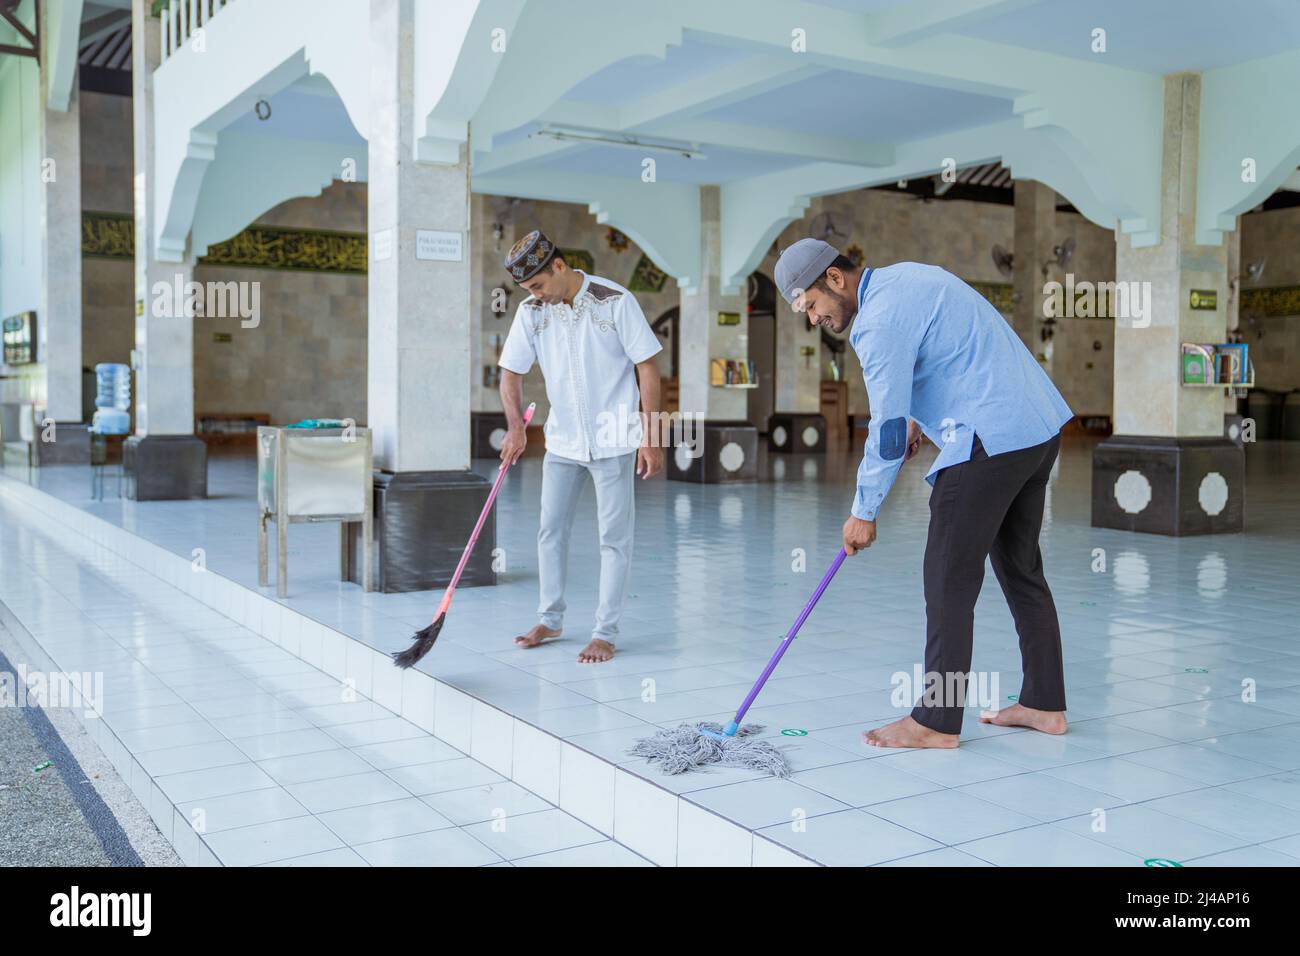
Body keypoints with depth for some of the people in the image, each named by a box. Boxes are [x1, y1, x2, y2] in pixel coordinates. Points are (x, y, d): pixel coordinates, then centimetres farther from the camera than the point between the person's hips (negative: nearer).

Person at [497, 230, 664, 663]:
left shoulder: (615, 301, -13)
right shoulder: (531, 311, -2)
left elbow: (647, 367, -9)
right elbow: (511, 372, 3)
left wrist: (650, 437, -12)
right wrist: (515, 426, -15)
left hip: (613, 440, -5)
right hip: (561, 440, 5)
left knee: (614, 538, 0)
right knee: (550, 531, 11)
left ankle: (605, 634, 9)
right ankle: (550, 620, 27)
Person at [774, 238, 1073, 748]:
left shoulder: (880, 319, -15)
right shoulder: (904, 276, 16)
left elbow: (887, 429, -14)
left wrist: (863, 513, -5)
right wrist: (920, 416, 24)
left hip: (991, 439, -10)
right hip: (1040, 424, 10)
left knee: (949, 581, -4)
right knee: (1021, 568, 16)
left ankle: (936, 721, 3)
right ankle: (1044, 704, 24)